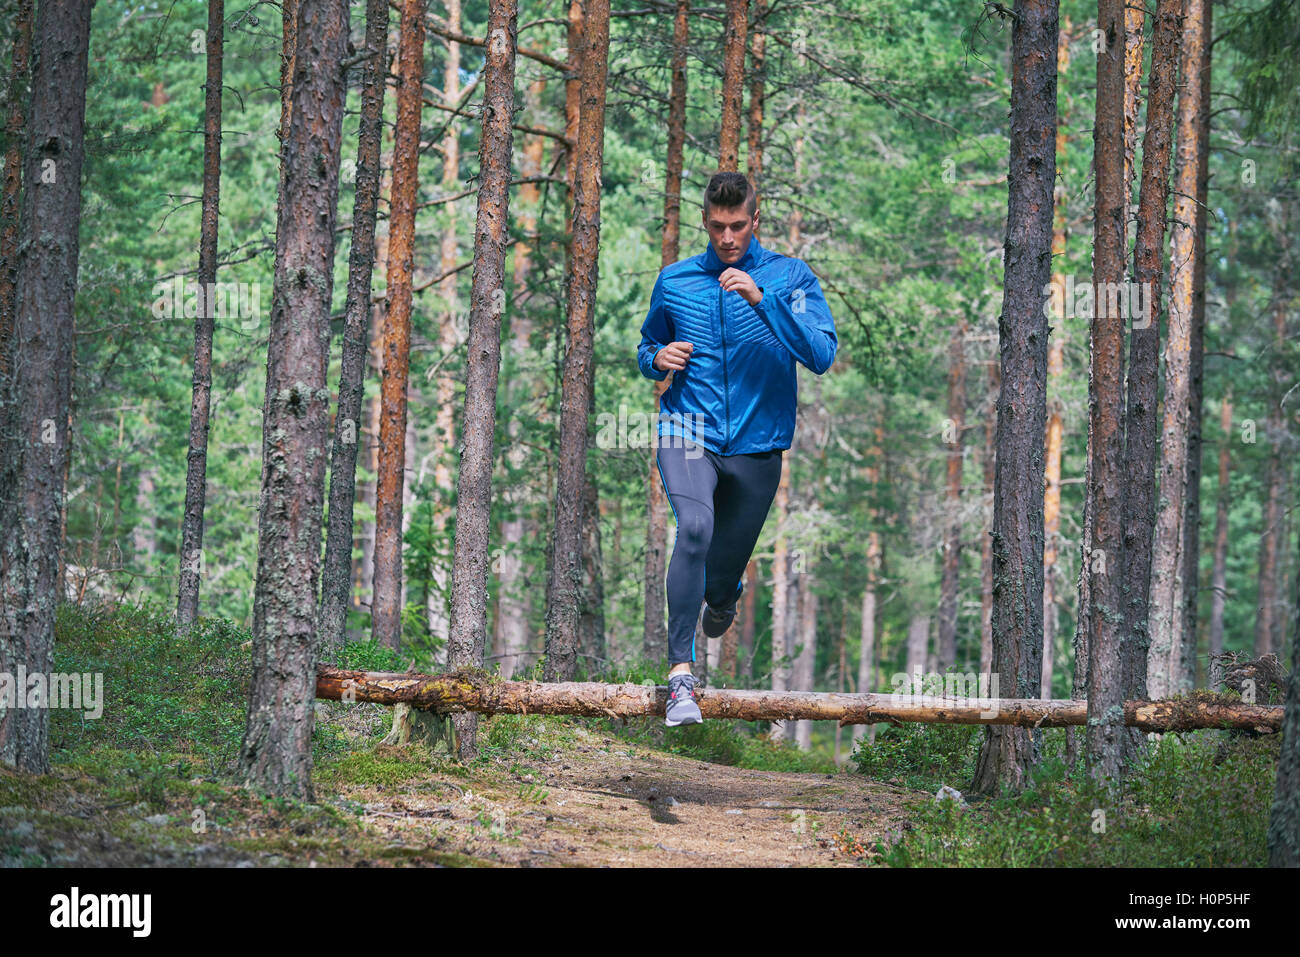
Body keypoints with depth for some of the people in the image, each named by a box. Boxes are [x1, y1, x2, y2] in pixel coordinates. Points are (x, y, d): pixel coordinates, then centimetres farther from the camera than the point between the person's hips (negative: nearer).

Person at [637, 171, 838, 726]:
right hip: (688, 433, 0)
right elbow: (647, 350, 23)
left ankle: (724, 596, 51)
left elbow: (821, 355, -15)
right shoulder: (674, 282, 8)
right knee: (694, 528, -31)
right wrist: (658, 359, -2)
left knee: (719, 584, 11)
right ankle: (681, 671, -31)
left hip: (757, 445, 0)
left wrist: (761, 298, -23)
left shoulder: (790, 278, -1)